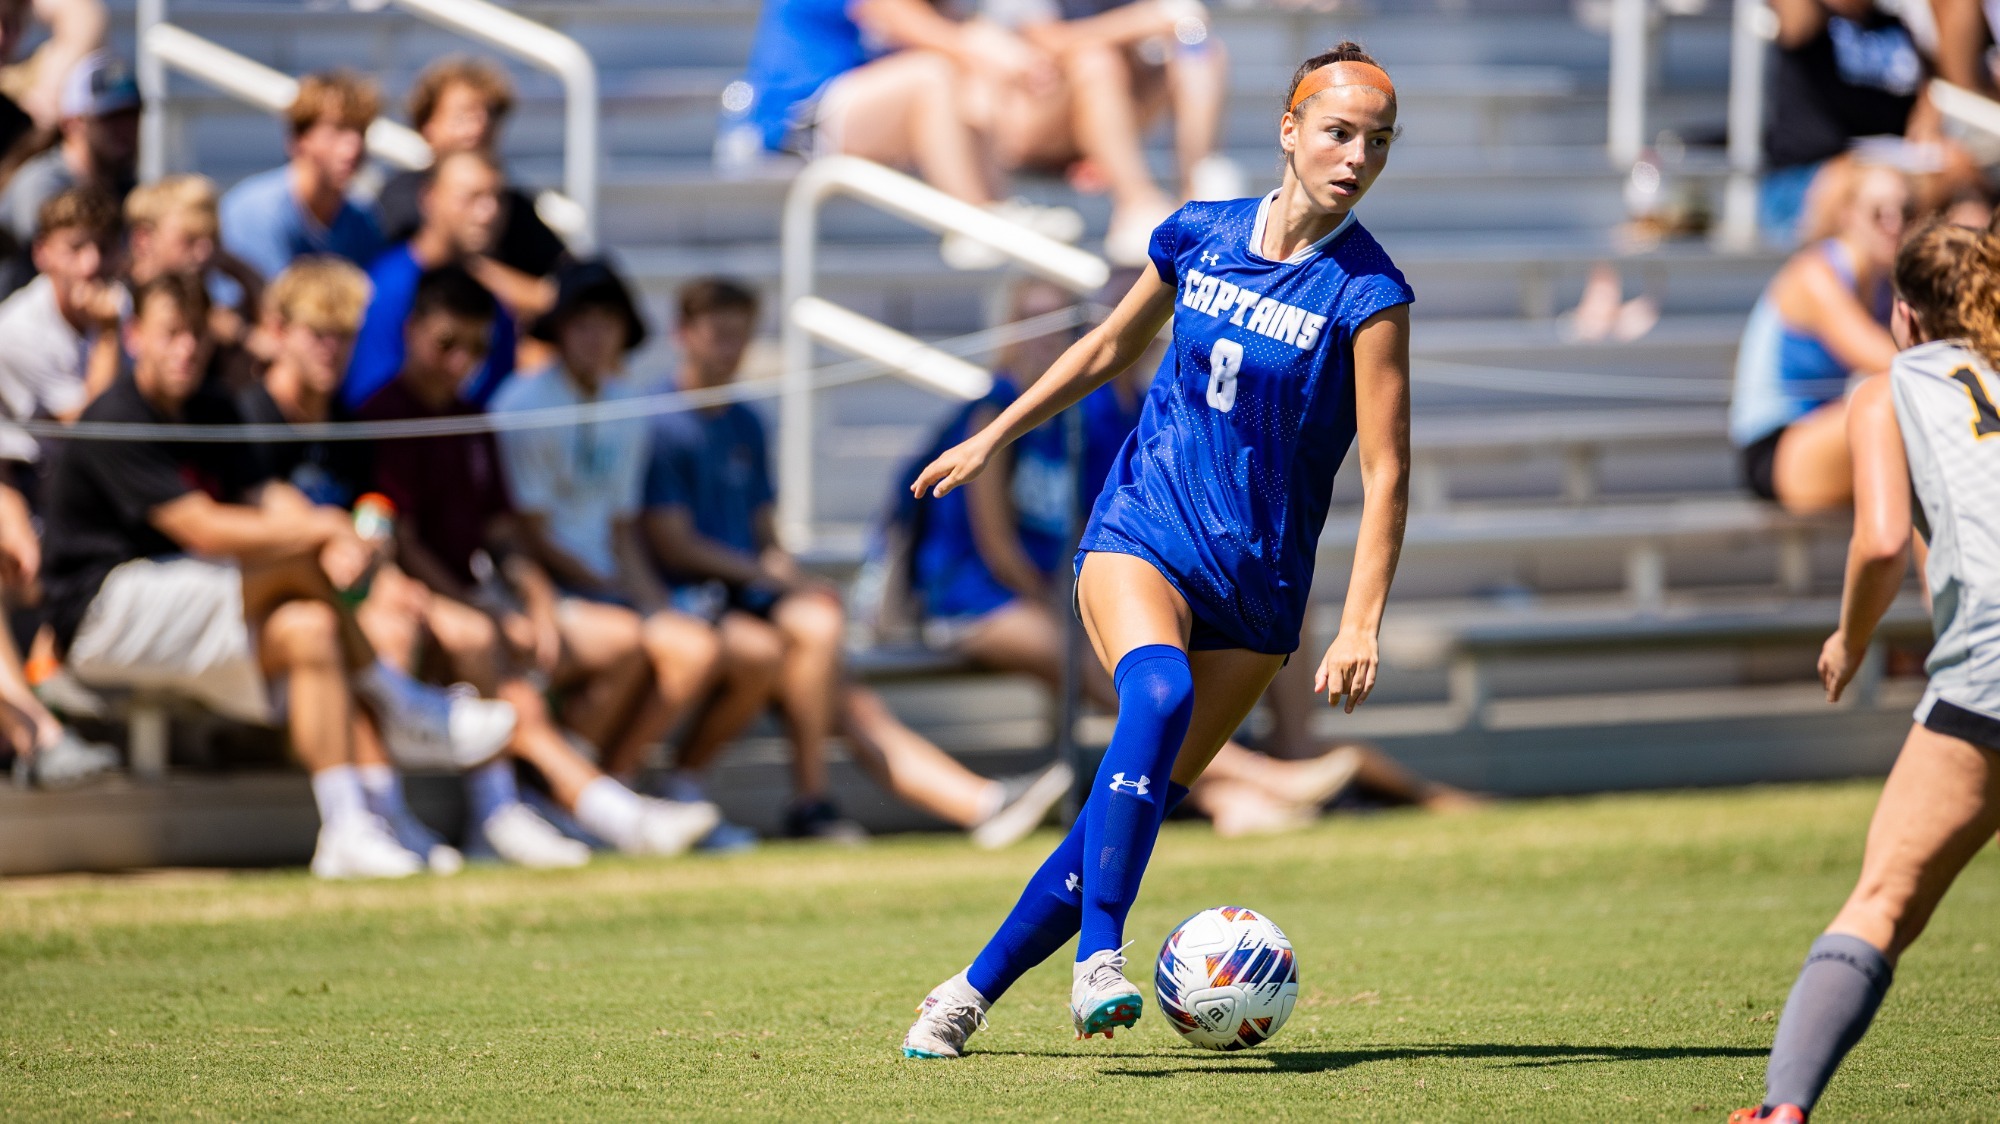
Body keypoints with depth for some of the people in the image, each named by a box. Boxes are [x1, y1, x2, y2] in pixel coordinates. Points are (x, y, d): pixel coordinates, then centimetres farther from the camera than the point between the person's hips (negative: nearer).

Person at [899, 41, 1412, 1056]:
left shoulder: (1368, 294, -10)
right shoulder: (1199, 235, 1)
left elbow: (1386, 474, -12)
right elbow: (1112, 347, 20)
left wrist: (1360, 625, -22)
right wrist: (993, 438, 25)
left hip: (1256, 583, -1)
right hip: (1139, 532, 1)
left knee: (1141, 795, -3)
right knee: (1158, 692, -30)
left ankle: (971, 993, 10)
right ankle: (1098, 958, -35)